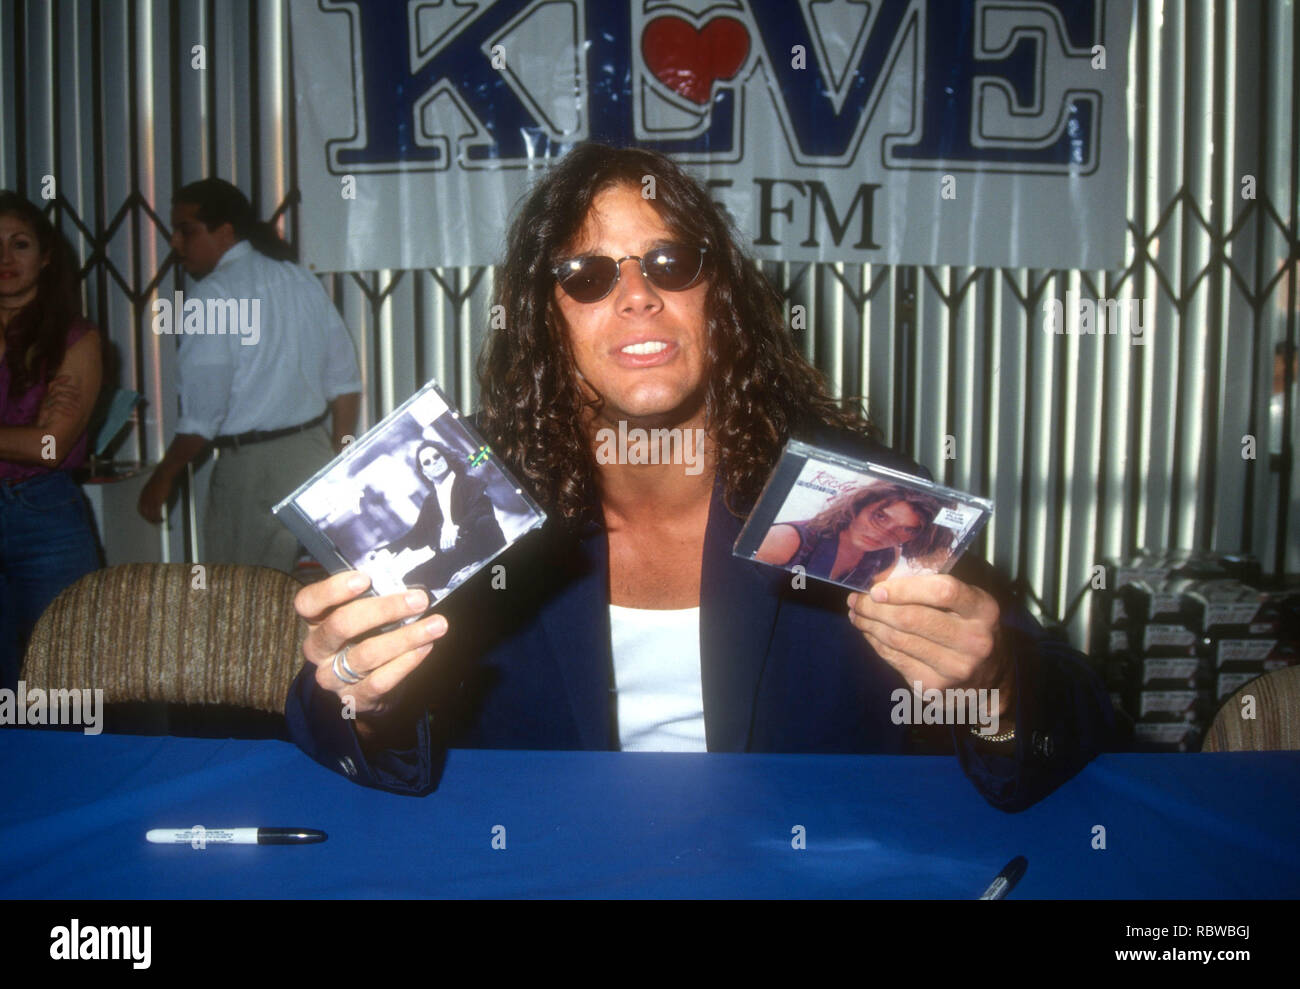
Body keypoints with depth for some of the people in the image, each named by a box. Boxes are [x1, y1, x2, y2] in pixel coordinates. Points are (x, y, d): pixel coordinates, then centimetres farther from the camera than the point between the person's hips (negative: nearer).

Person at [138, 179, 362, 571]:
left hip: (252, 466, -7)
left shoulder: (213, 294, -11)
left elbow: (203, 414, -14)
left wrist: (161, 480, -2)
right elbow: (346, 383, 11)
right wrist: (338, 456, 20)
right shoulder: (302, 280, 10)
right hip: (316, 452, 7)